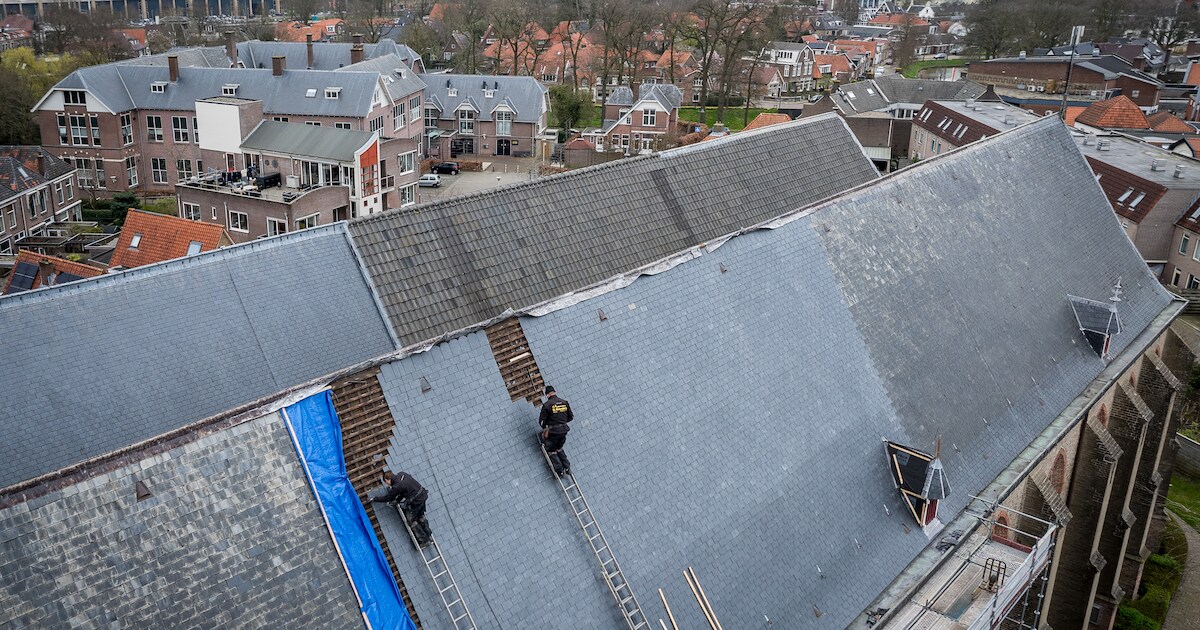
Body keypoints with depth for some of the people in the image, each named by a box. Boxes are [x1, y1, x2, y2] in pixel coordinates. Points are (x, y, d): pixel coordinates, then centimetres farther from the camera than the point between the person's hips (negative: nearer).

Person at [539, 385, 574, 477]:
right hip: (564, 430, 5)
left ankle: (560, 471, 6)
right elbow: (571, 417, 11)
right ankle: (567, 468, 19)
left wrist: (545, 427, 15)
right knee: (559, 448, 26)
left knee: (551, 451, 13)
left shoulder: (546, 405, -12)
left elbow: (541, 421, -7)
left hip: (553, 431, -5)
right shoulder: (565, 402, 3)